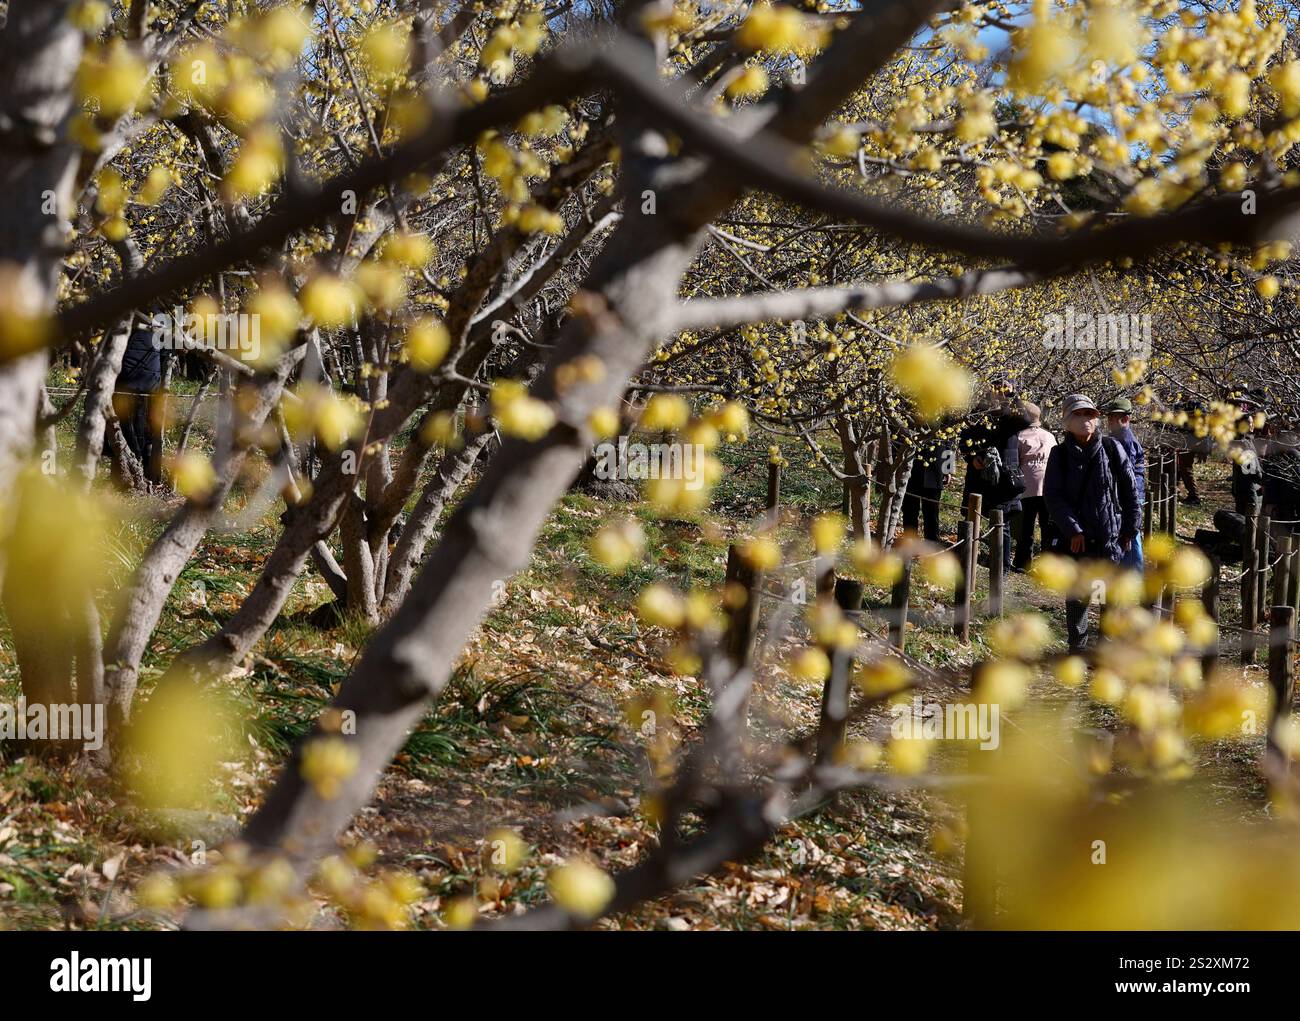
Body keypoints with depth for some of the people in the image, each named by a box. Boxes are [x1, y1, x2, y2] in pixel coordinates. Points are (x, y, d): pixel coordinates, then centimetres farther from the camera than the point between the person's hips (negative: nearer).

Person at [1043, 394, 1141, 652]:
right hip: (1074, 538, 0)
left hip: (1109, 535, 0)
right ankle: (1078, 648, 18)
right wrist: (1073, 530, -13)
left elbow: (1130, 490, 4)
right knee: (1076, 596, 7)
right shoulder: (1060, 455, 1)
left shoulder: (1111, 449, 0)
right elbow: (1053, 495, -4)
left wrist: (1131, 528, 3)